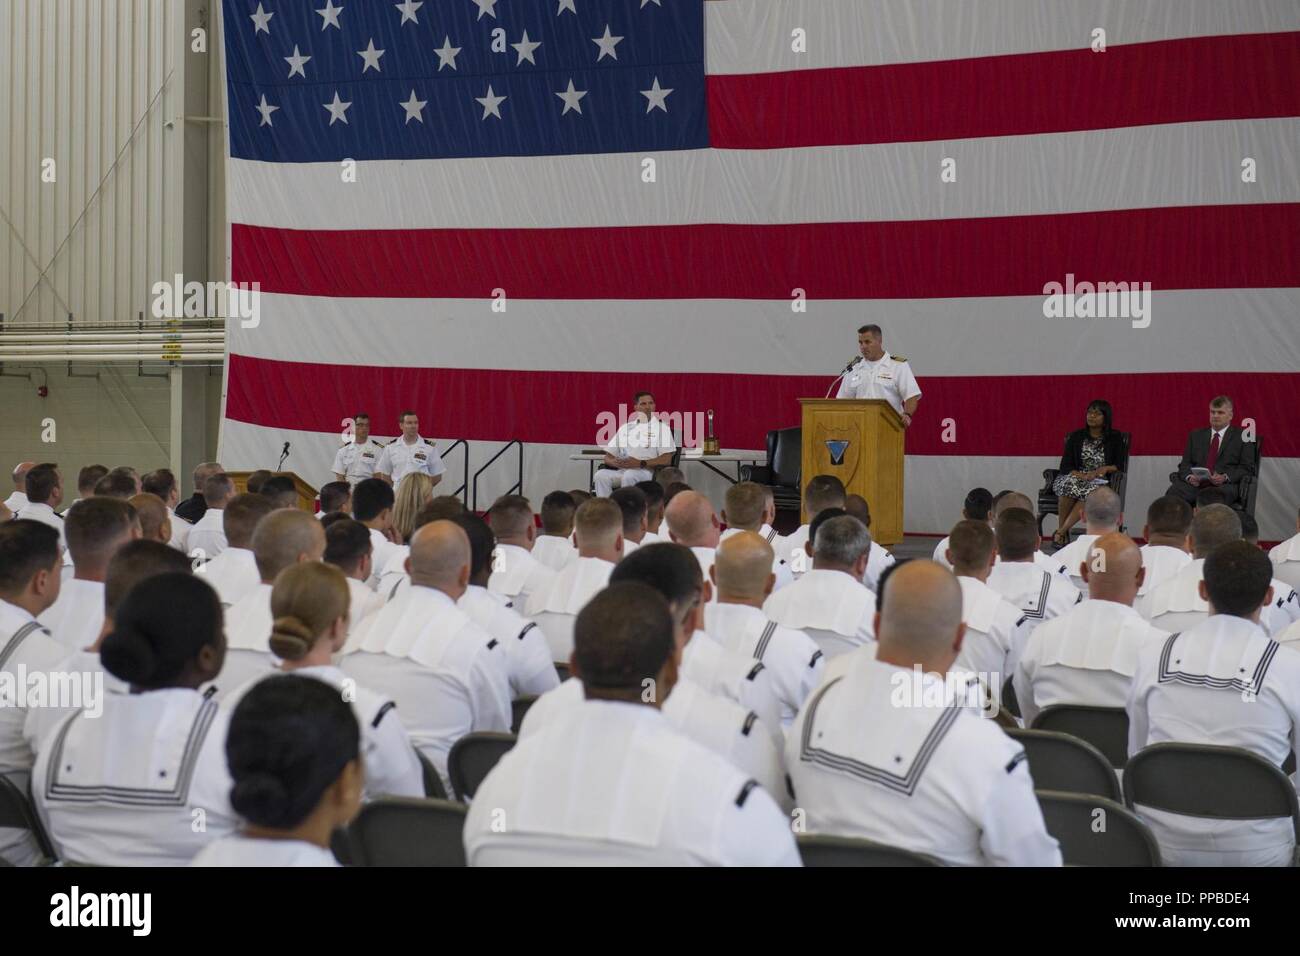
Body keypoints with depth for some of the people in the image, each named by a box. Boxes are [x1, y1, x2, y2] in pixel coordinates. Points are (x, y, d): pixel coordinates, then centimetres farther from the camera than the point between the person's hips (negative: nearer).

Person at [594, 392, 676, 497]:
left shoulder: (662, 428, 9)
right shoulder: (625, 428, 21)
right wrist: (615, 462, -5)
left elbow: (666, 460, -2)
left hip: (647, 472, -4)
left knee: (630, 475, -37)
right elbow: (608, 457, 20)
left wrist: (640, 463, -13)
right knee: (601, 475, -26)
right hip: (622, 471, 4)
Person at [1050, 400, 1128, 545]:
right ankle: (1063, 533, -32)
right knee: (1070, 484, -37)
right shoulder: (1076, 437, 11)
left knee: (1091, 491, -38)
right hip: (1076, 478, 1)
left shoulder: (1115, 438, 10)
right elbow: (1065, 466, 3)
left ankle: (1060, 532, -37)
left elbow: (1120, 467, 6)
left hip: (1100, 482, -1)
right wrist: (1082, 475, -15)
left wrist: (1104, 469, -14)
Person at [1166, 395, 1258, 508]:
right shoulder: (1196, 435, 23)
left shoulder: (1242, 437, 12)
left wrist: (1225, 477, -13)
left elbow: (1247, 468, 5)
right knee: (1173, 492, -30)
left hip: (1225, 485, -3)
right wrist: (1189, 477, -6)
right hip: (1195, 484, 3)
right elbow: (1185, 464, 18)